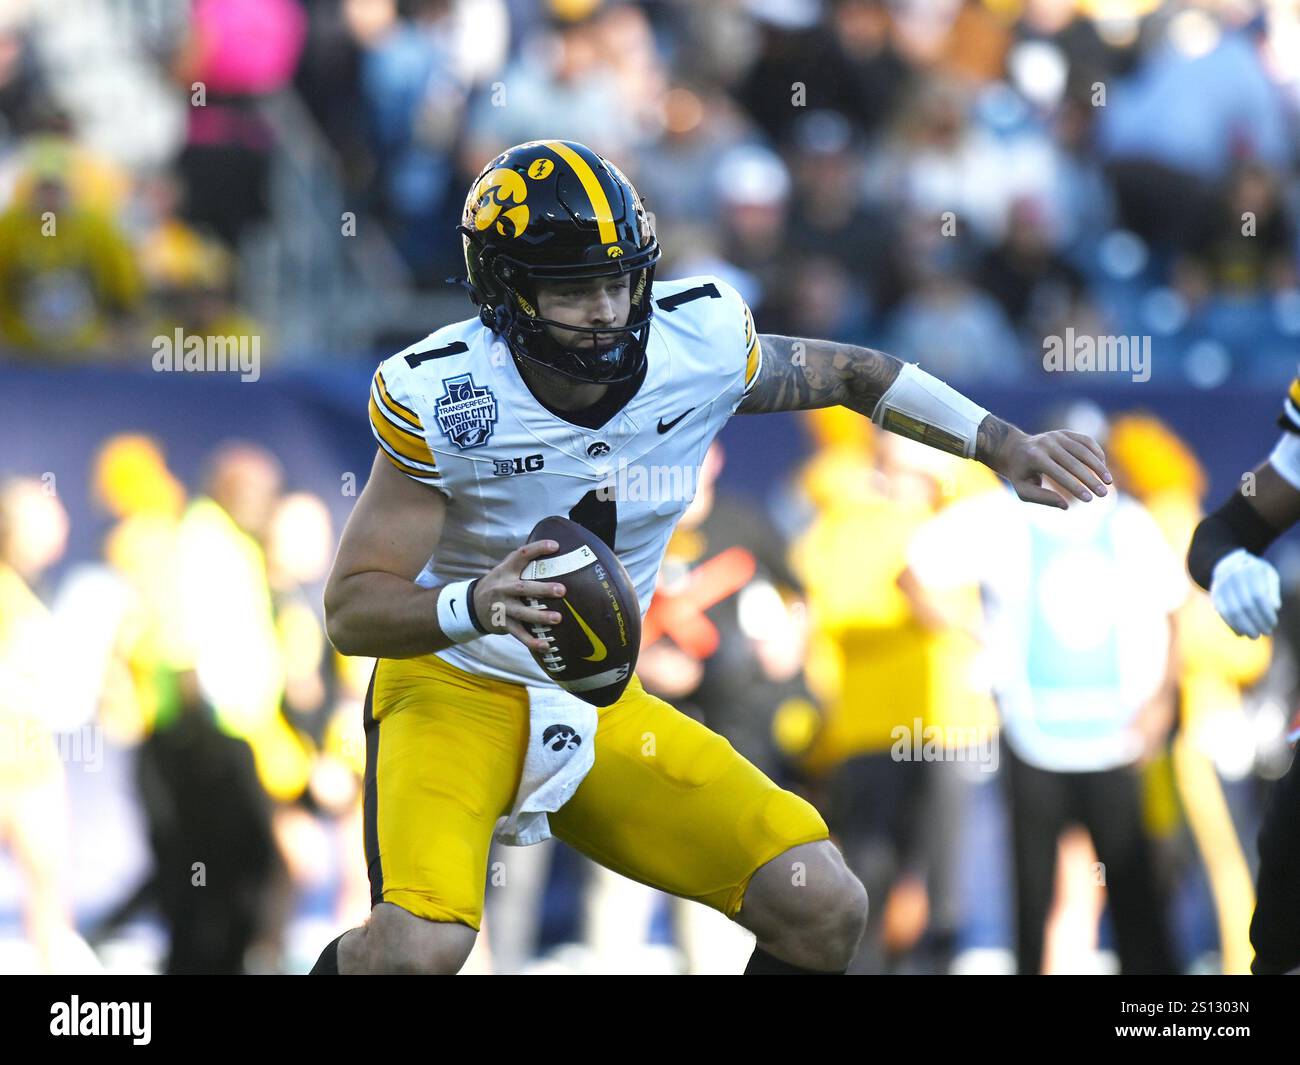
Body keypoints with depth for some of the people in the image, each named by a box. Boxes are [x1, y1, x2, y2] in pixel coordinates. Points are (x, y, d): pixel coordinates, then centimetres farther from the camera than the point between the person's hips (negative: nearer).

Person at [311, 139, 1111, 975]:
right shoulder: (443, 397, -21)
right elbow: (351, 610, -20)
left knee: (826, 910, -9)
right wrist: (474, 606, -39)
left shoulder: (699, 346, -11)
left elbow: (851, 374, 11)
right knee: (420, 946, -31)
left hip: (602, 709, 5)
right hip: (456, 684, -5)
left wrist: (1005, 446, 7)